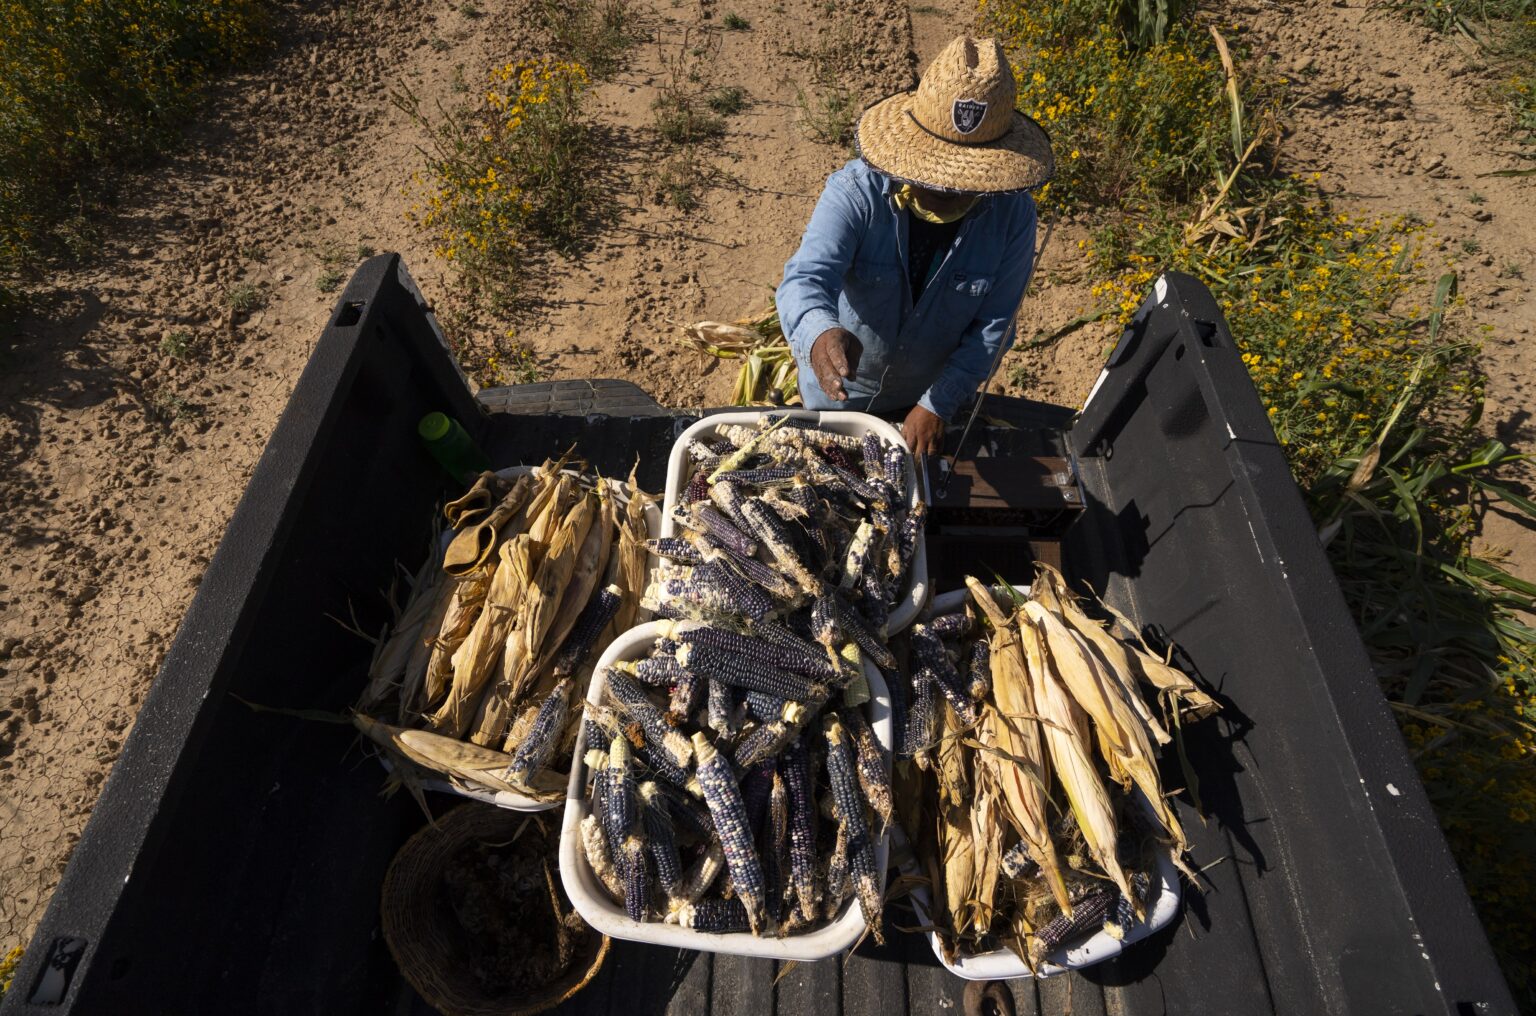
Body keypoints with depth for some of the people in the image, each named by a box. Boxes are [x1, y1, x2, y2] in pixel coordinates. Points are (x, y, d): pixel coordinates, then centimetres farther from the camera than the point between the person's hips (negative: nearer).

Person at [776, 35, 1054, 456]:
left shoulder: (1013, 215, -21)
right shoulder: (856, 192, -29)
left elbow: (991, 325, -16)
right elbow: (806, 279, -42)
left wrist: (938, 405, -21)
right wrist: (821, 335, -66)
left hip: (929, 393, 2)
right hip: (837, 386, -1)